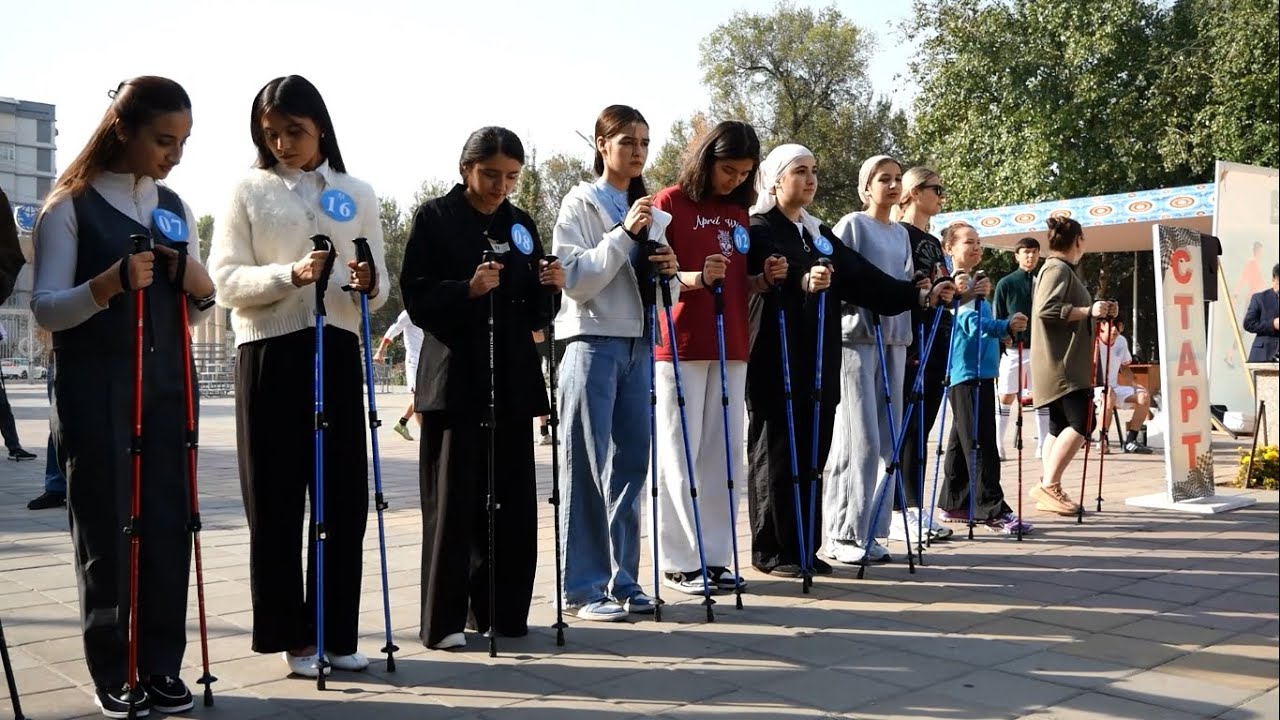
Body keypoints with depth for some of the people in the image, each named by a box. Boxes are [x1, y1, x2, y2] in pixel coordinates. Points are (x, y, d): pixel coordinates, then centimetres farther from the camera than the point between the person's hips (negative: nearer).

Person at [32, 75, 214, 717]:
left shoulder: (173, 207, 12)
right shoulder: (71, 207, -3)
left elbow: (197, 311, 16)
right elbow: (45, 308, -8)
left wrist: (199, 285, -7)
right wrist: (110, 284, -25)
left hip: (165, 388, 5)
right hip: (94, 392, -4)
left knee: (168, 526, 2)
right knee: (105, 531, 0)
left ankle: (161, 668, 12)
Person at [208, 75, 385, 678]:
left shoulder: (358, 194, 11)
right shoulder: (248, 192, 4)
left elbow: (379, 290, 9)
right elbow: (226, 282, -4)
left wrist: (369, 285, -14)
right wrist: (292, 274, -20)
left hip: (337, 350, 2)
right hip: (269, 353, -2)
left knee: (345, 496, 2)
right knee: (276, 500, 1)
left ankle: (338, 633, 14)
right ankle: (292, 636, 12)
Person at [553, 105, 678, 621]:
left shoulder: (650, 210, 16)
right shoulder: (581, 202, -3)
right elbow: (575, 280, -13)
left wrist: (669, 271, -3)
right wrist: (623, 234, -19)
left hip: (638, 346, 6)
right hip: (593, 344, -6)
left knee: (630, 466, 8)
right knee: (587, 470, -3)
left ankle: (623, 580, 16)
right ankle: (584, 588, 4)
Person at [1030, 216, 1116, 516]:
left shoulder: (1063, 269, 23)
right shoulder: (1058, 269, -10)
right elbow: (1046, 308, -23)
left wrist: (1097, 311, 23)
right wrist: (1088, 310, -21)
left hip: (1066, 364, 11)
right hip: (1061, 364, -11)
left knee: (1061, 426, 8)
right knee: (1081, 422, -17)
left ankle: (1051, 491, 9)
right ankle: (1048, 485, -19)